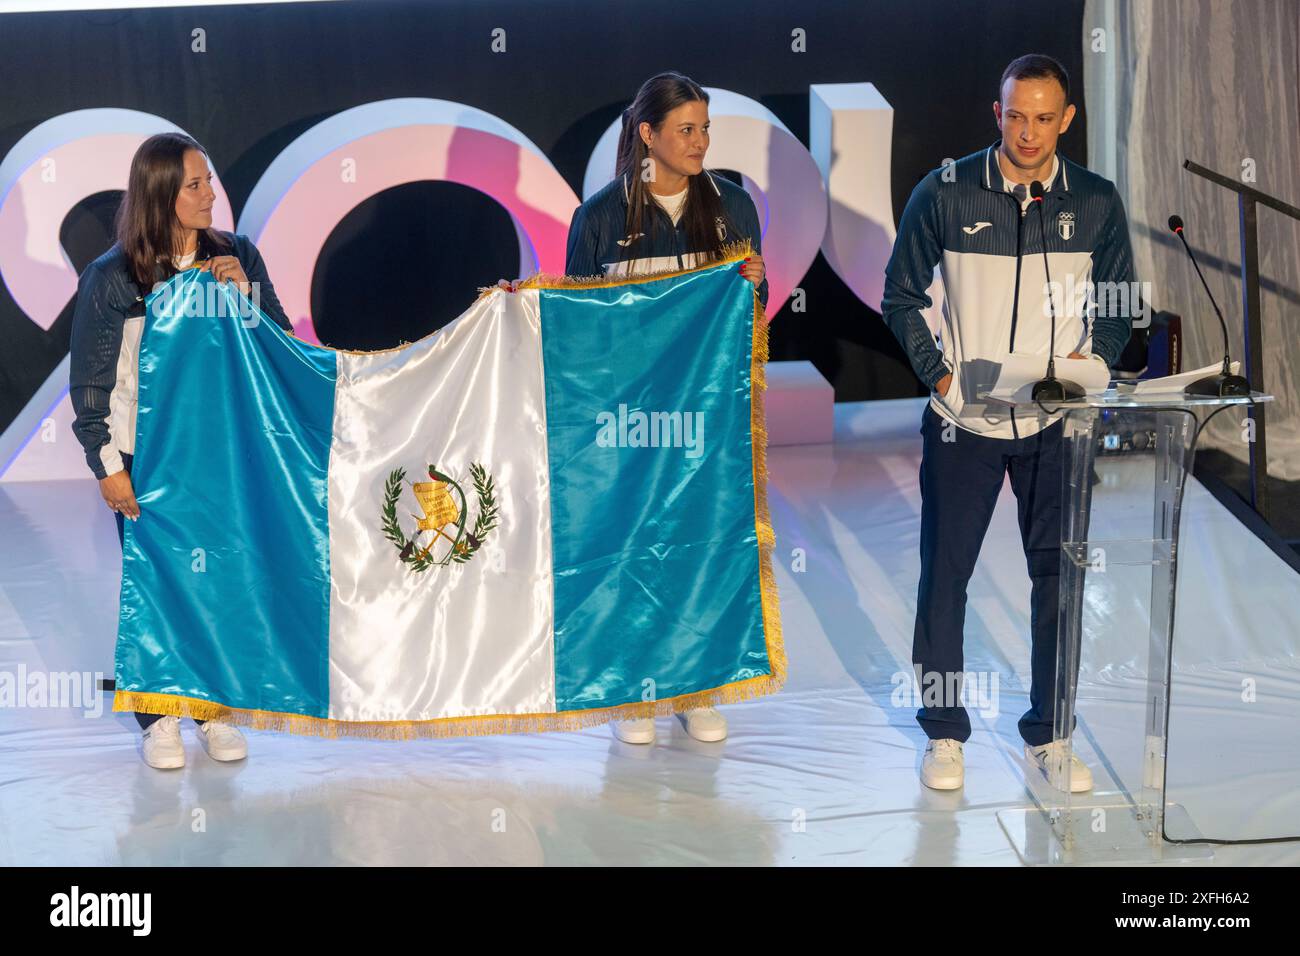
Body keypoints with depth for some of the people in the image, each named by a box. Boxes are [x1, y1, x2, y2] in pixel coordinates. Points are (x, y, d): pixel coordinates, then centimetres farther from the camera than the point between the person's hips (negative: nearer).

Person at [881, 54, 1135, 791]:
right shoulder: (945, 194, -6)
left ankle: (1048, 735, 19)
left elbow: (1119, 306, 9)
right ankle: (945, 732, 18)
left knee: (1059, 575, 5)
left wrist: (1091, 359, -9)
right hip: (963, 421, -1)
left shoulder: (1096, 202, -1)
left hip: (1055, 425, 2)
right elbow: (903, 295, 3)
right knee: (945, 573, 3)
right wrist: (935, 370, -8)